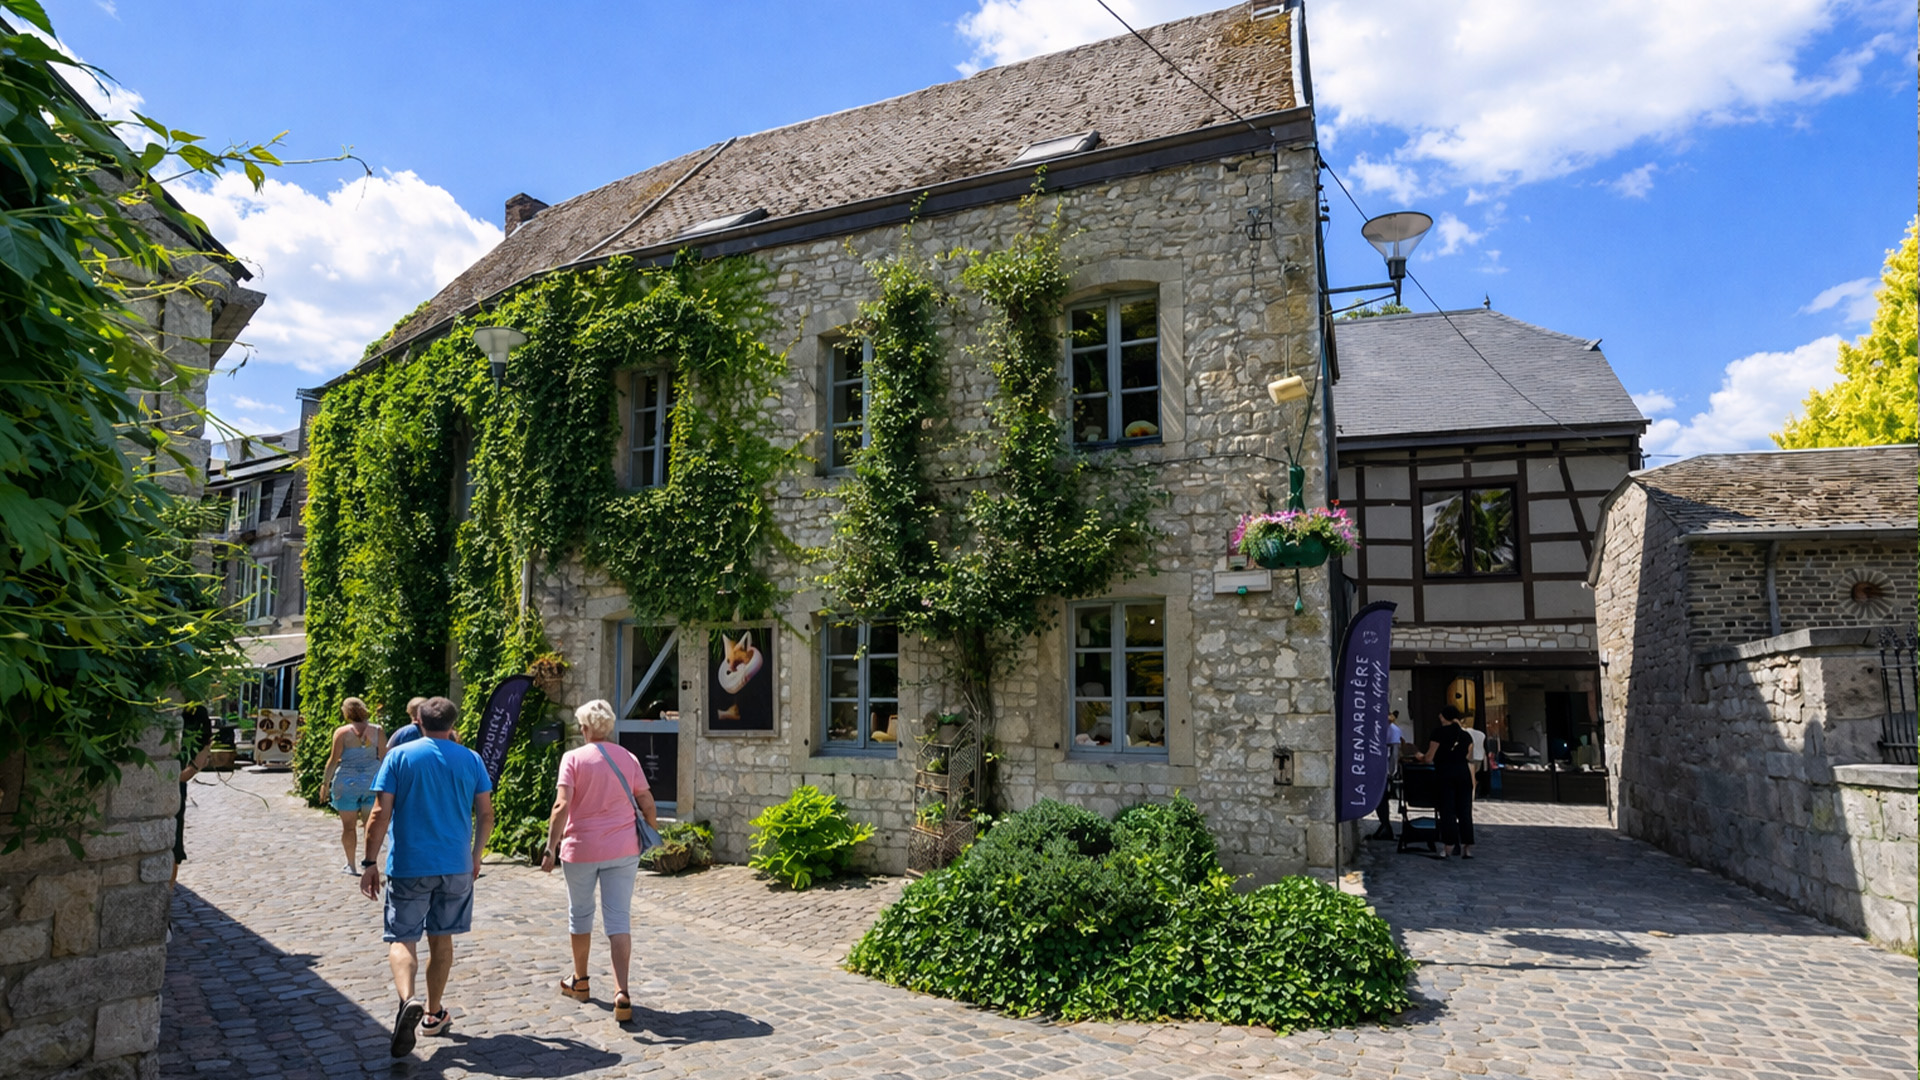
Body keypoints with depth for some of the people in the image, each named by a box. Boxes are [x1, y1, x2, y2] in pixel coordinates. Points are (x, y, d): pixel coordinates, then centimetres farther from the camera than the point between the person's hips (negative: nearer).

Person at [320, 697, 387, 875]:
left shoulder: (342, 732, -5)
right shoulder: (377, 732, 1)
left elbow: (334, 760, -6)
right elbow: (385, 758, 2)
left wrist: (325, 783, 1)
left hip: (348, 782, -2)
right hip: (372, 781, 2)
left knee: (348, 825, 10)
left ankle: (351, 865, 18)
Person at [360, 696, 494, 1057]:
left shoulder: (399, 756, -2)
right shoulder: (470, 760, 2)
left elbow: (381, 814, -7)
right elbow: (486, 815, 3)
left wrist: (370, 862, 0)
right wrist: (476, 856, 17)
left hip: (409, 865, -2)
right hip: (456, 865, 2)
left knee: (402, 938, 4)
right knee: (441, 938, 15)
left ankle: (407, 1000, -22)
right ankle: (434, 1014, 25)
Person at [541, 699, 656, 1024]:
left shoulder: (573, 758, -7)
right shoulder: (628, 758, 3)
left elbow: (562, 805, -16)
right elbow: (646, 803, 4)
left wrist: (551, 847, -14)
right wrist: (654, 831, 20)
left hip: (581, 849, -2)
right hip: (623, 850, 2)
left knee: (580, 914, 18)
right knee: (619, 920, 2)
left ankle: (579, 981, 36)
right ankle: (622, 994, -9)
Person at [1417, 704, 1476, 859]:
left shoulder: (1439, 733, -5)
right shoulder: (1466, 735, 9)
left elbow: (1429, 759, -6)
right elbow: (1469, 758, 12)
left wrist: (1420, 756, 15)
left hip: (1444, 774, -4)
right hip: (1463, 774, 4)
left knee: (1447, 810, 0)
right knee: (1464, 810, 6)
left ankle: (1448, 845, -3)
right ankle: (1467, 846, 5)